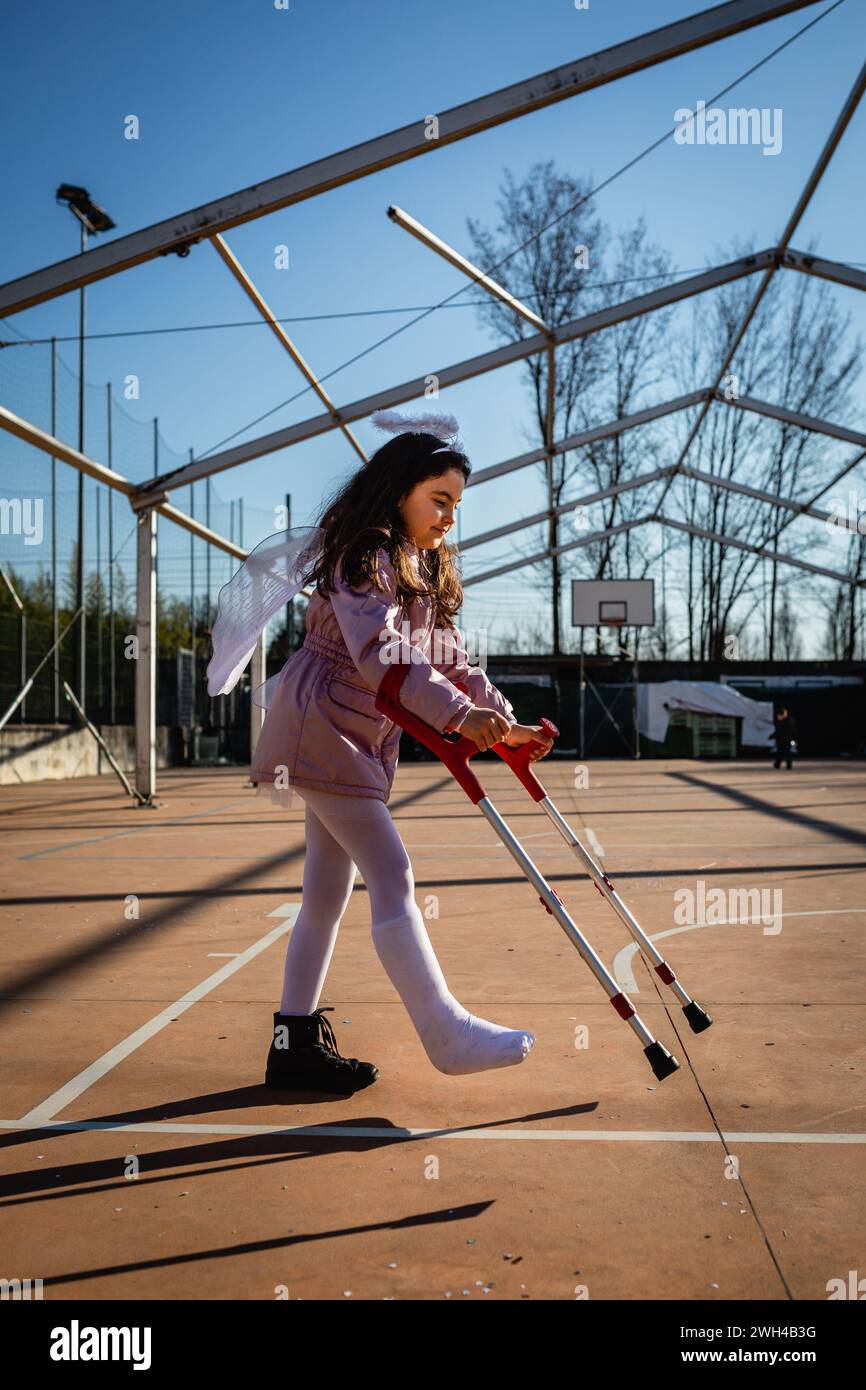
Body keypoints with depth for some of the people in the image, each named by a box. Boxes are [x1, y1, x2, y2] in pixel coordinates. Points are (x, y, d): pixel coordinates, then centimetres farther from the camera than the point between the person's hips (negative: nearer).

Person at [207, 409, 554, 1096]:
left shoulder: (424, 569, 17)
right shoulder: (364, 555, -14)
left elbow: (449, 659, 14)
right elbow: (380, 652, -30)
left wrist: (504, 724, 5)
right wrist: (457, 713, -39)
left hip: (363, 739, 10)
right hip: (321, 724, -10)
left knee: (328, 891, 10)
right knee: (392, 874, -12)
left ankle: (297, 1044, 17)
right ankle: (446, 1034, -8)